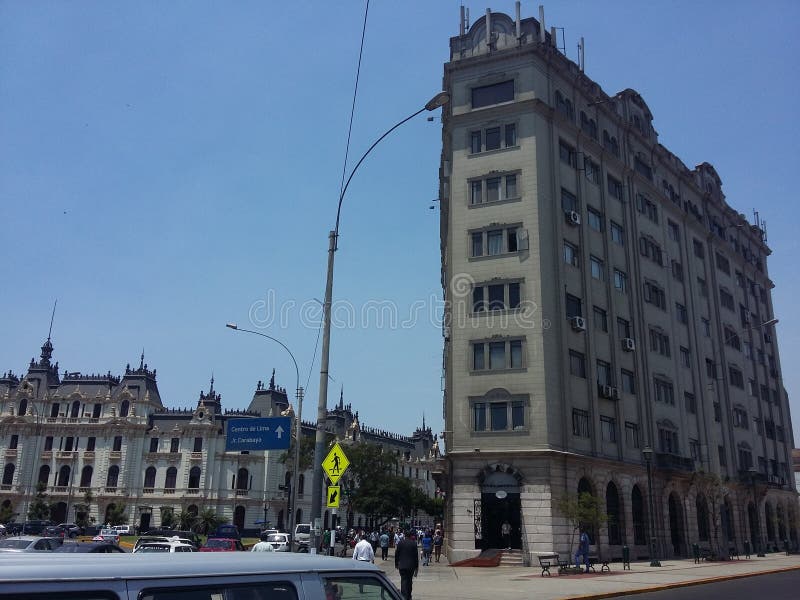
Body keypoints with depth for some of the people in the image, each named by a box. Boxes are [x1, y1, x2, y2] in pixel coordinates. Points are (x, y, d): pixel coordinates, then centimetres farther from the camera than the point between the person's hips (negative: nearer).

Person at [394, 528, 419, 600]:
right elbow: (416, 556, -4)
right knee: (409, 581, 16)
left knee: (404, 581, 1)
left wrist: (396, 564, 11)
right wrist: (416, 566, 4)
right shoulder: (414, 543, -7)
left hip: (402, 565, 0)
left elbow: (396, 554, 1)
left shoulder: (400, 542, -3)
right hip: (411, 565, 0)